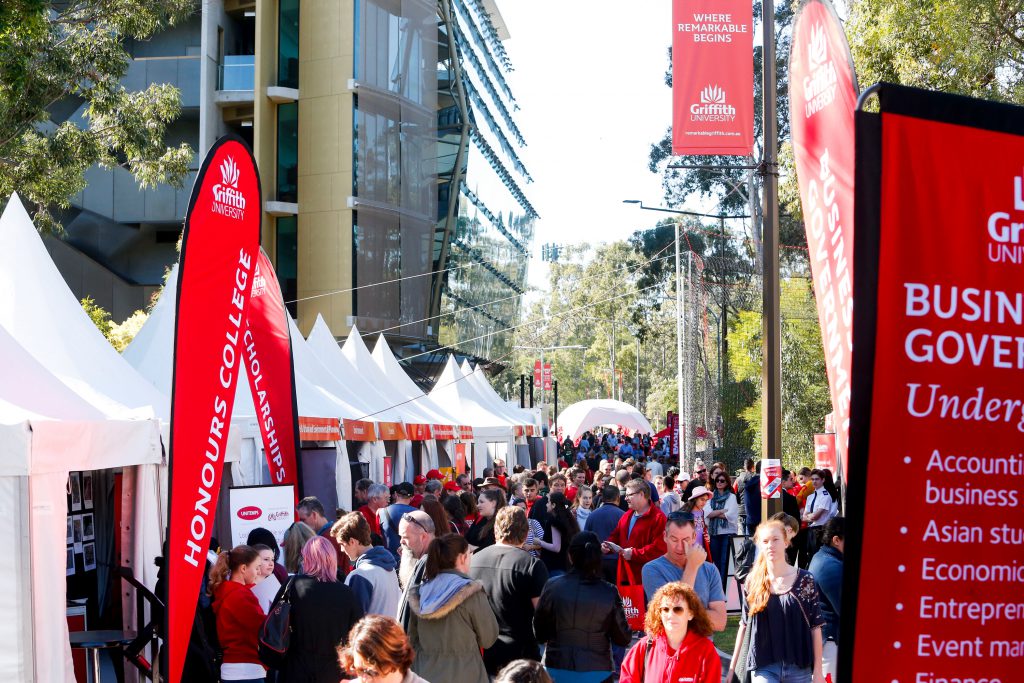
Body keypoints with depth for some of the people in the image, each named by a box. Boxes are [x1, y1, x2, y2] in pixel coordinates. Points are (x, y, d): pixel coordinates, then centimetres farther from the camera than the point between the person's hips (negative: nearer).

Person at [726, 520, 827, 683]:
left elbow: (815, 626, 0)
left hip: (799, 668, 0)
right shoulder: (753, 582, 3)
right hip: (763, 668, 0)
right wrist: (733, 667, 7)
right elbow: (744, 626, 9)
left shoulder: (805, 580, -1)